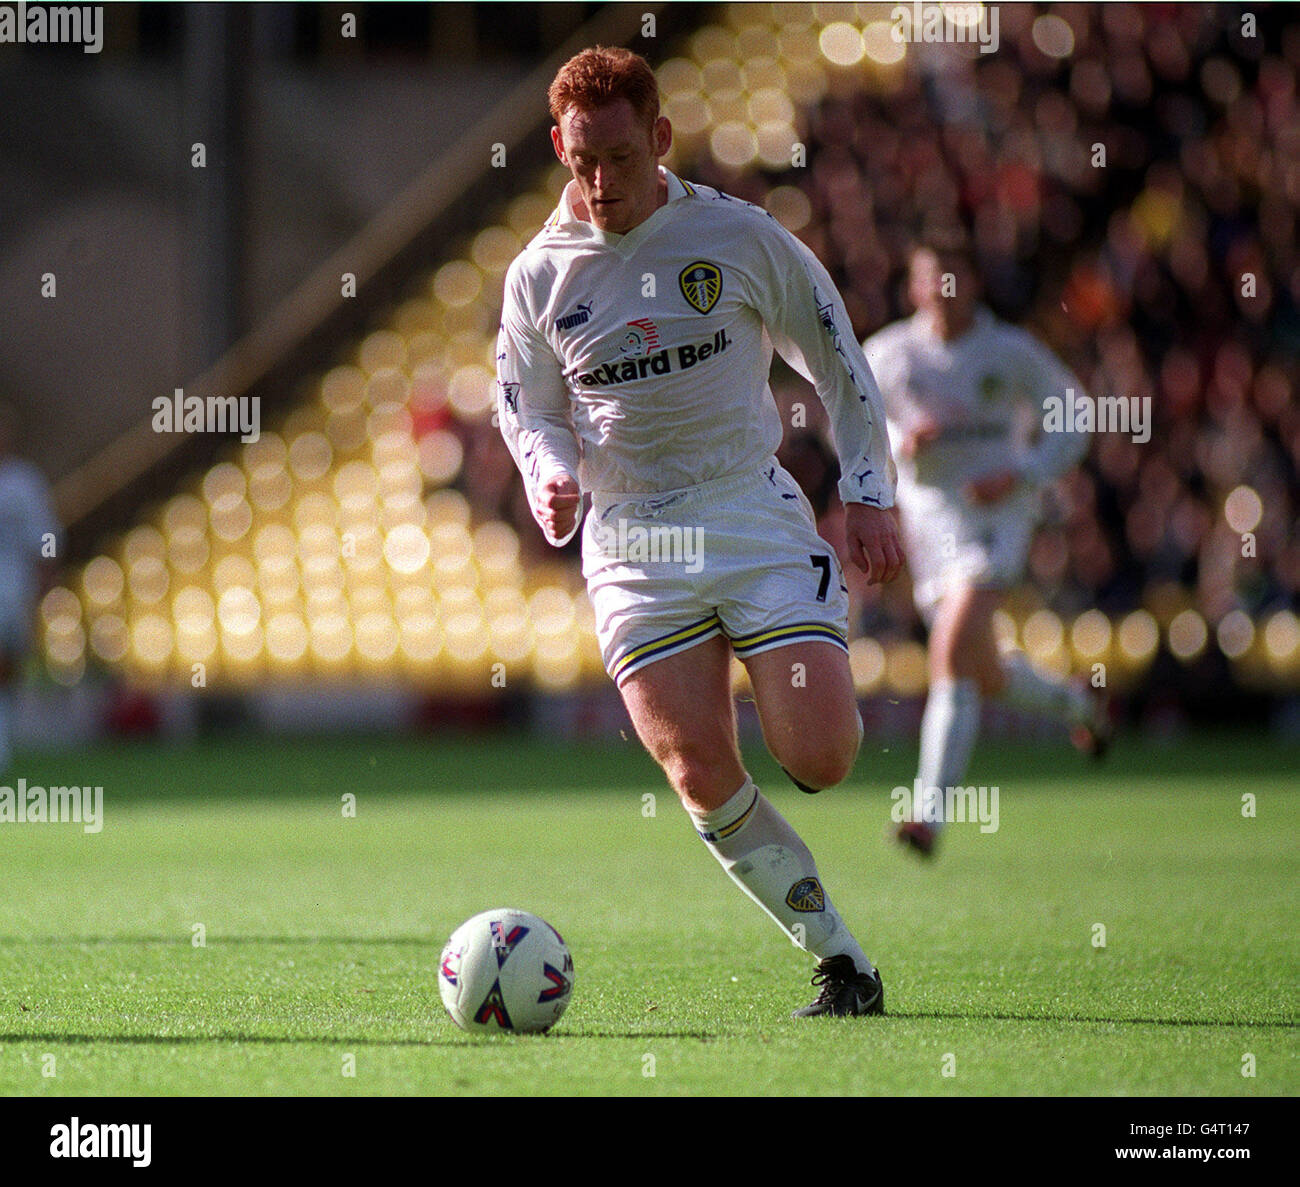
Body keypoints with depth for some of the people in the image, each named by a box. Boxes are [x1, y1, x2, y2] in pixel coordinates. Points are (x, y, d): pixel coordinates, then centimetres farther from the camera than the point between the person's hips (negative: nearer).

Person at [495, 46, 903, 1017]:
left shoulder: (739, 236, -2)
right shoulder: (540, 274, 4)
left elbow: (839, 363, 8)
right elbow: (529, 412, 15)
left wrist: (869, 496, 4)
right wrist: (551, 476, -7)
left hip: (756, 513, -1)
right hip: (632, 545, 2)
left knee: (820, 760, -13)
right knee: (702, 777, -12)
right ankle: (839, 958, 2)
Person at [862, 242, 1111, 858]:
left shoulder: (1012, 352, -1)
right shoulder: (887, 353, 4)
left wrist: (1020, 474, -10)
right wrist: (900, 440, -10)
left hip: (997, 513, -4)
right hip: (927, 514, 4)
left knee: (954, 648, -23)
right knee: (983, 673, 9)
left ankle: (930, 811, -25)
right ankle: (1070, 701, 45)